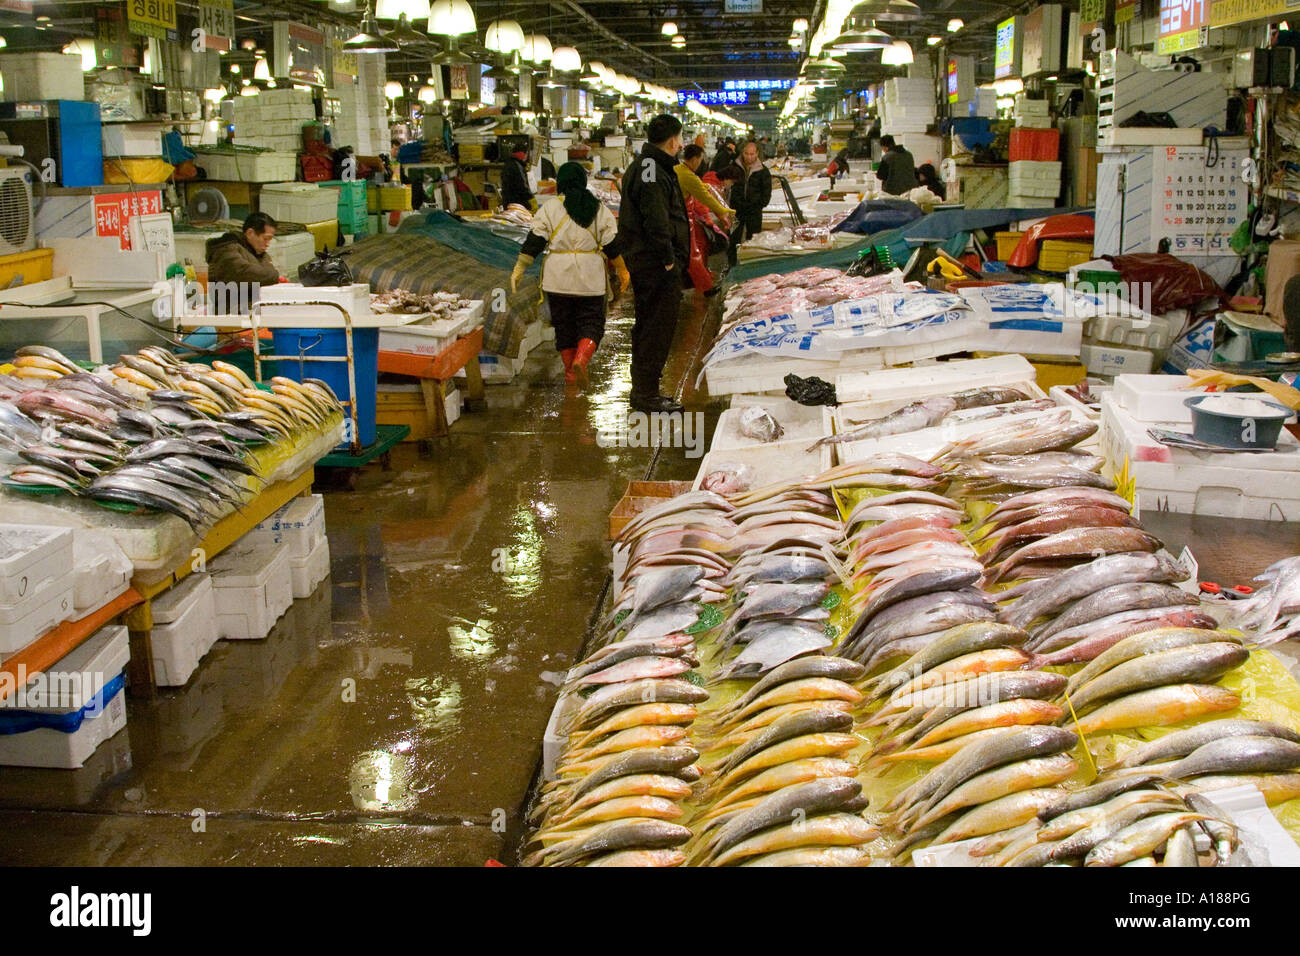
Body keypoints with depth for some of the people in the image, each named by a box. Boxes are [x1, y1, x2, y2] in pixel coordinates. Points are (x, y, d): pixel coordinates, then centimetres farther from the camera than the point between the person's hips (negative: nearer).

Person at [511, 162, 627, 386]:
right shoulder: (599, 209, 4)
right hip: (590, 277, 0)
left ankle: (570, 372, 16)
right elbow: (612, 245, 4)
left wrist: (519, 268, 1)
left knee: (564, 324, 12)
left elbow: (534, 241, -4)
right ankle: (581, 360, -19)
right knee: (591, 322, 6)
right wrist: (622, 271, 14)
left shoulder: (550, 208, 0)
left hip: (558, 276, 0)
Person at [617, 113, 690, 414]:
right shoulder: (653, 174, -18)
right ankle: (647, 394, -1)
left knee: (647, 327, 18)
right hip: (658, 266, -11)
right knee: (658, 329, -5)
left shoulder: (639, 167, 16)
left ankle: (642, 390, 27)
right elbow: (657, 222, -25)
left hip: (642, 262, 11)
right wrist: (669, 259, -18)